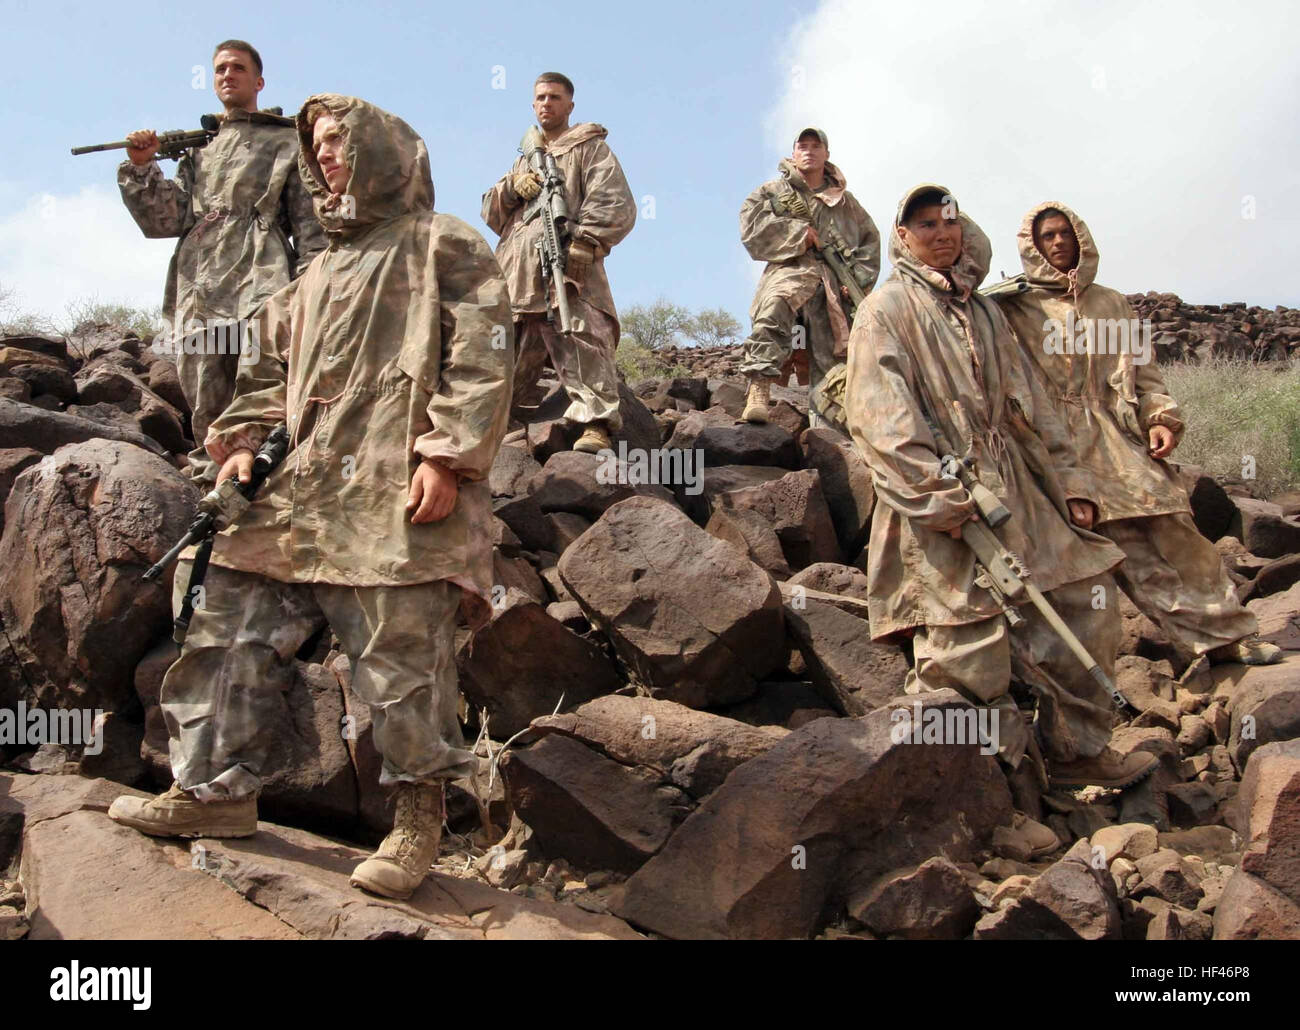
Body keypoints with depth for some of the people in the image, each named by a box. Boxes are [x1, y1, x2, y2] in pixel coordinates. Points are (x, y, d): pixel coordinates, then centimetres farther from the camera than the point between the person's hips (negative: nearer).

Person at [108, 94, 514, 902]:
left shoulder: (442, 244, 6)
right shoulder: (323, 271, 29)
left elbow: (482, 358, -6)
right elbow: (276, 365, 30)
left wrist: (448, 455, -16)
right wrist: (243, 438, 12)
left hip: (401, 492, -8)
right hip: (306, 486, 8)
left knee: (401, 651, -8)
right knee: (237, 625, 6)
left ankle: (421, 813, 7)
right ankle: (217, 787, 17)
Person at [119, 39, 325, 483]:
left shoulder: (287, 143, 15)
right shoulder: (198, 152, 28)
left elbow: (311, 228, 6)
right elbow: (165, 221, 18)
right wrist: (140, 168, 3)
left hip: (261, 294, -5)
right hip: (197, 296, 5)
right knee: (207, 419, 1)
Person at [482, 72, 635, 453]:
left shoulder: (590, 148, 14)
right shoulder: (524, 158, 33)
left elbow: (614, 203, -2)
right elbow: (491, 211, 24)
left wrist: (586, 241, -18)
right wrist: (513, 186, 2)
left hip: (567, 269, -6)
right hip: (516, 275, 6)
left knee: (582, 345, -18)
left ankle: (595, 427, -24)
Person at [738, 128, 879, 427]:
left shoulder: (845, 200, 26)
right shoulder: (773, 191, 18)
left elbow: (870, 240, 20)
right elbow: (752, 226, 2)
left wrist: (858, 279, 2)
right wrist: (800, 232, -3)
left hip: (834, 286, 4)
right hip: (790, 270, -4)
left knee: (831, 359, -4)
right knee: (775, 306, -39)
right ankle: (759, 386, -50)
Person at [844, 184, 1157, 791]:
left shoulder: (982, 310, 21)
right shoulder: (886, 310, -1)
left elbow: (1025, 404, 21)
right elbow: (879, 417, -12)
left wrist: (1069, 483, 13)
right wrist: (941, 498, -20)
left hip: (1014, 493, 7)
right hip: (941, 512, -7)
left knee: (1087, 598, 3)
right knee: (970, 659, -7)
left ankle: (1077, 753, 17)